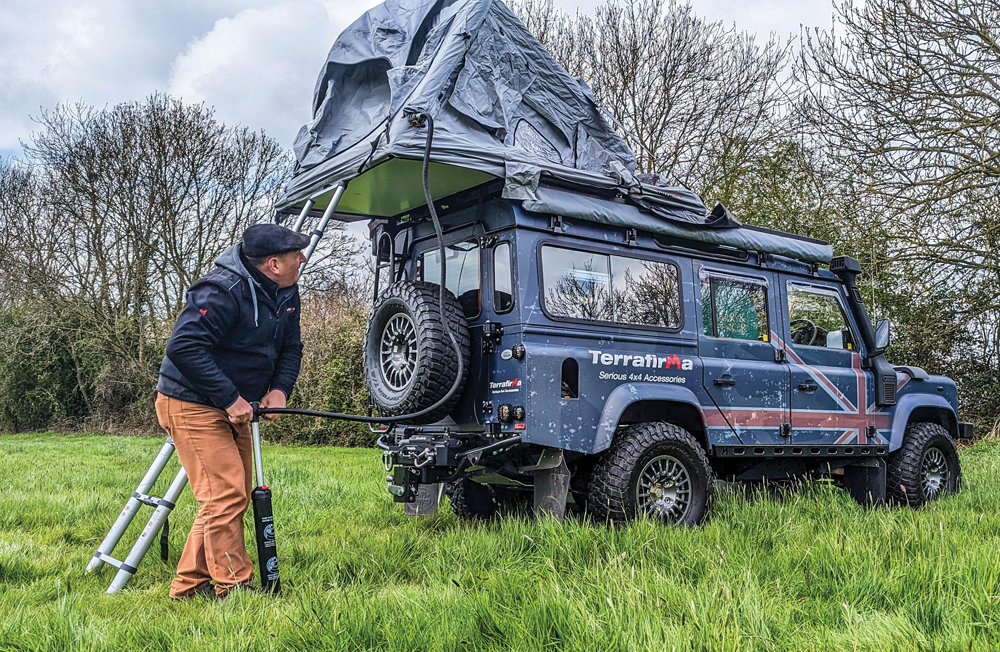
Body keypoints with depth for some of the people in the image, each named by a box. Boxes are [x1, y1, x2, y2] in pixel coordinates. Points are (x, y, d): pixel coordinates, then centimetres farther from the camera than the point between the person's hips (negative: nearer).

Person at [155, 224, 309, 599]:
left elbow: (291, 348, 12)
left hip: (234, 408, 10)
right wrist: (230, 398, -29)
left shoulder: (286, 293, 4)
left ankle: (190, 584, 22)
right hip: (192, 406, -9)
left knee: (237, 496, 11)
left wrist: (280, 388, -8)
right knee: (225, 494, -13)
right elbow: (183, 346, -31)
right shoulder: (223, 291, -25)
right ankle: (234, 588, -2)